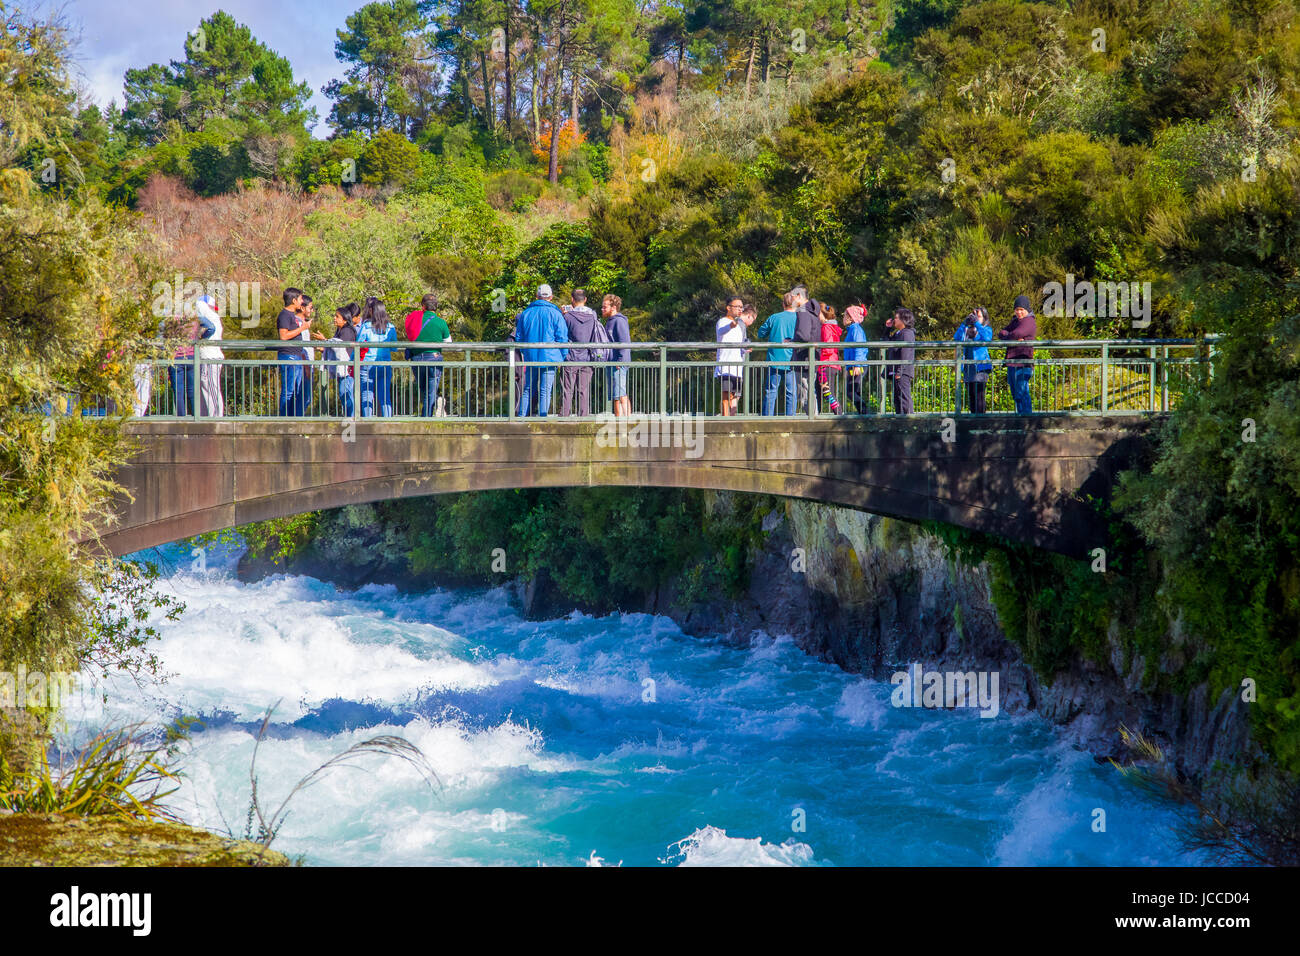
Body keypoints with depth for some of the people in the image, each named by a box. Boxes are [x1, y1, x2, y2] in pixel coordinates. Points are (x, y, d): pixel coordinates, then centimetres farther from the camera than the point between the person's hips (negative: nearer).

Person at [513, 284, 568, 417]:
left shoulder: (526, 313, 7)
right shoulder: (555, 314, -4)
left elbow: (518, 338, 13)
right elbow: (562, 338, -6)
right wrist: (563, 356, 5)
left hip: (530, 357, 3)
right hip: (549, 357, -3)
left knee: (528, 390, 12)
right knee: (545, 391, -1)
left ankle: (521, 416, 6)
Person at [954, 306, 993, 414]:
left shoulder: (986, 329, 6)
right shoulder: (967, 330, 17)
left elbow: (987, 338, -17)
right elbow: (957, 337, 0)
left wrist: (977, 323, -16)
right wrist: (964, 323, -10)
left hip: (980, 367, -5)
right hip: (968, 367, 5)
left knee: (979, 395, -12)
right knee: (970, 396, 6)